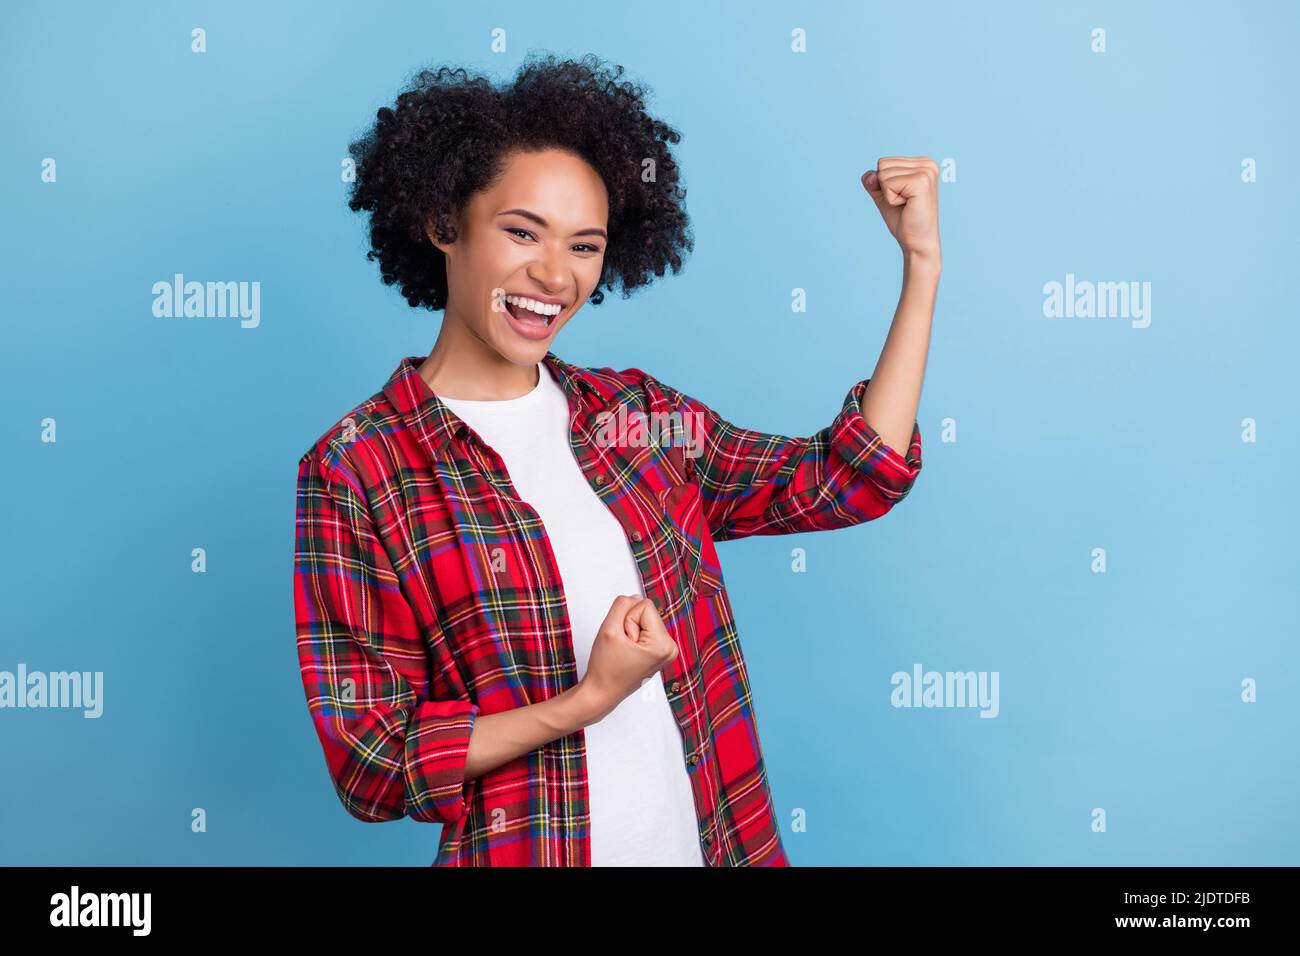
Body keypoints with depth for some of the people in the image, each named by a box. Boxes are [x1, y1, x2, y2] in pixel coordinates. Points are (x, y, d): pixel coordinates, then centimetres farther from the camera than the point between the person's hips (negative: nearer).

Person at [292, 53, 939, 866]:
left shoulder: (633, 412, 2)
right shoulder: (354, 470, -11)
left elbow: (846, 481, -2)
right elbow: (371, 762, -12)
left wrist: (923, 262, -3)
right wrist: (588, 700, -22)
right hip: (527, 850, -4)